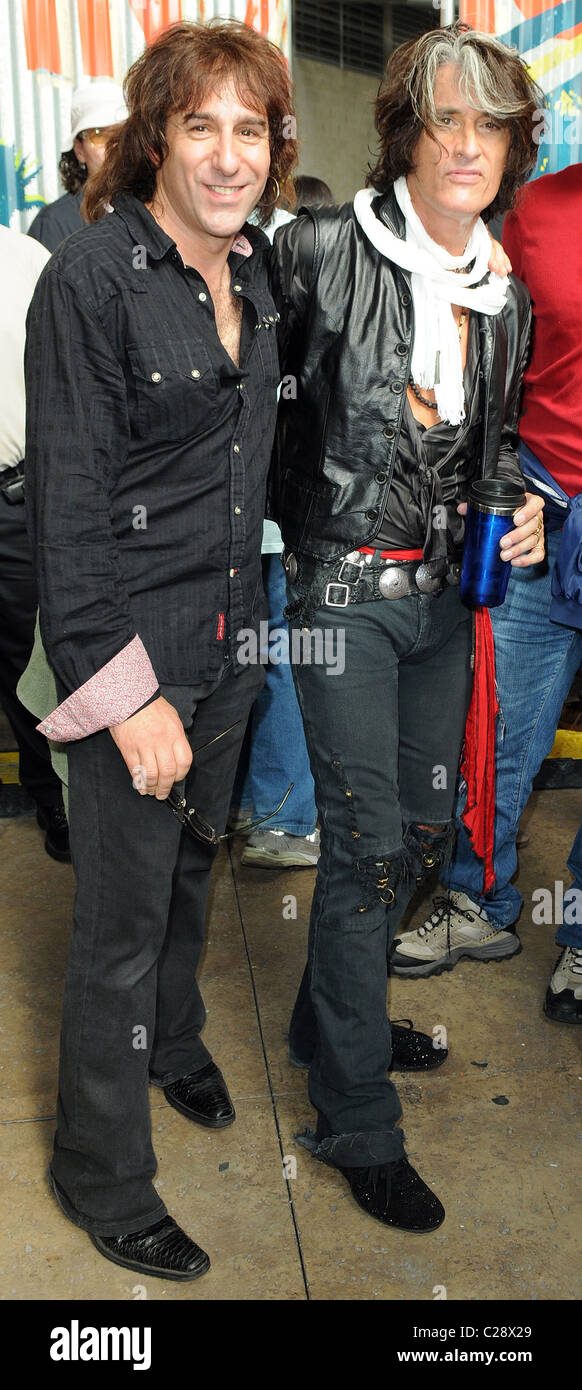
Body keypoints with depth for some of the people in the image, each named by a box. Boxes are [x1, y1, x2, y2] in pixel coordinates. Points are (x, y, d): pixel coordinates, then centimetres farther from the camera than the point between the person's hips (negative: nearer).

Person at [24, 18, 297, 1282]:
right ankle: (103, 1178, 25)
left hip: (227, 641, 7)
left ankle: (174, 1042, 51)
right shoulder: (92, 280, -17)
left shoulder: (252, 265, 6)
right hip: (133, 653, -7)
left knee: (194, 862, 24)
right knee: (123, 917, 4)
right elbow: (66, 504, -19)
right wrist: (125, 692, -20)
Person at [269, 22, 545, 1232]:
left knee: (427, 822, 14)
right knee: (368, 845, -5)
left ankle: (332, 1015, 40)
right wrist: (296, 509, -3)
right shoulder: (322, 251, -10)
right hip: (346, 589, -6)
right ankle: (359, 1123, 12)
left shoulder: (503, 298, 7)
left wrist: (520, 510, -2)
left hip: (445, 592, 7)